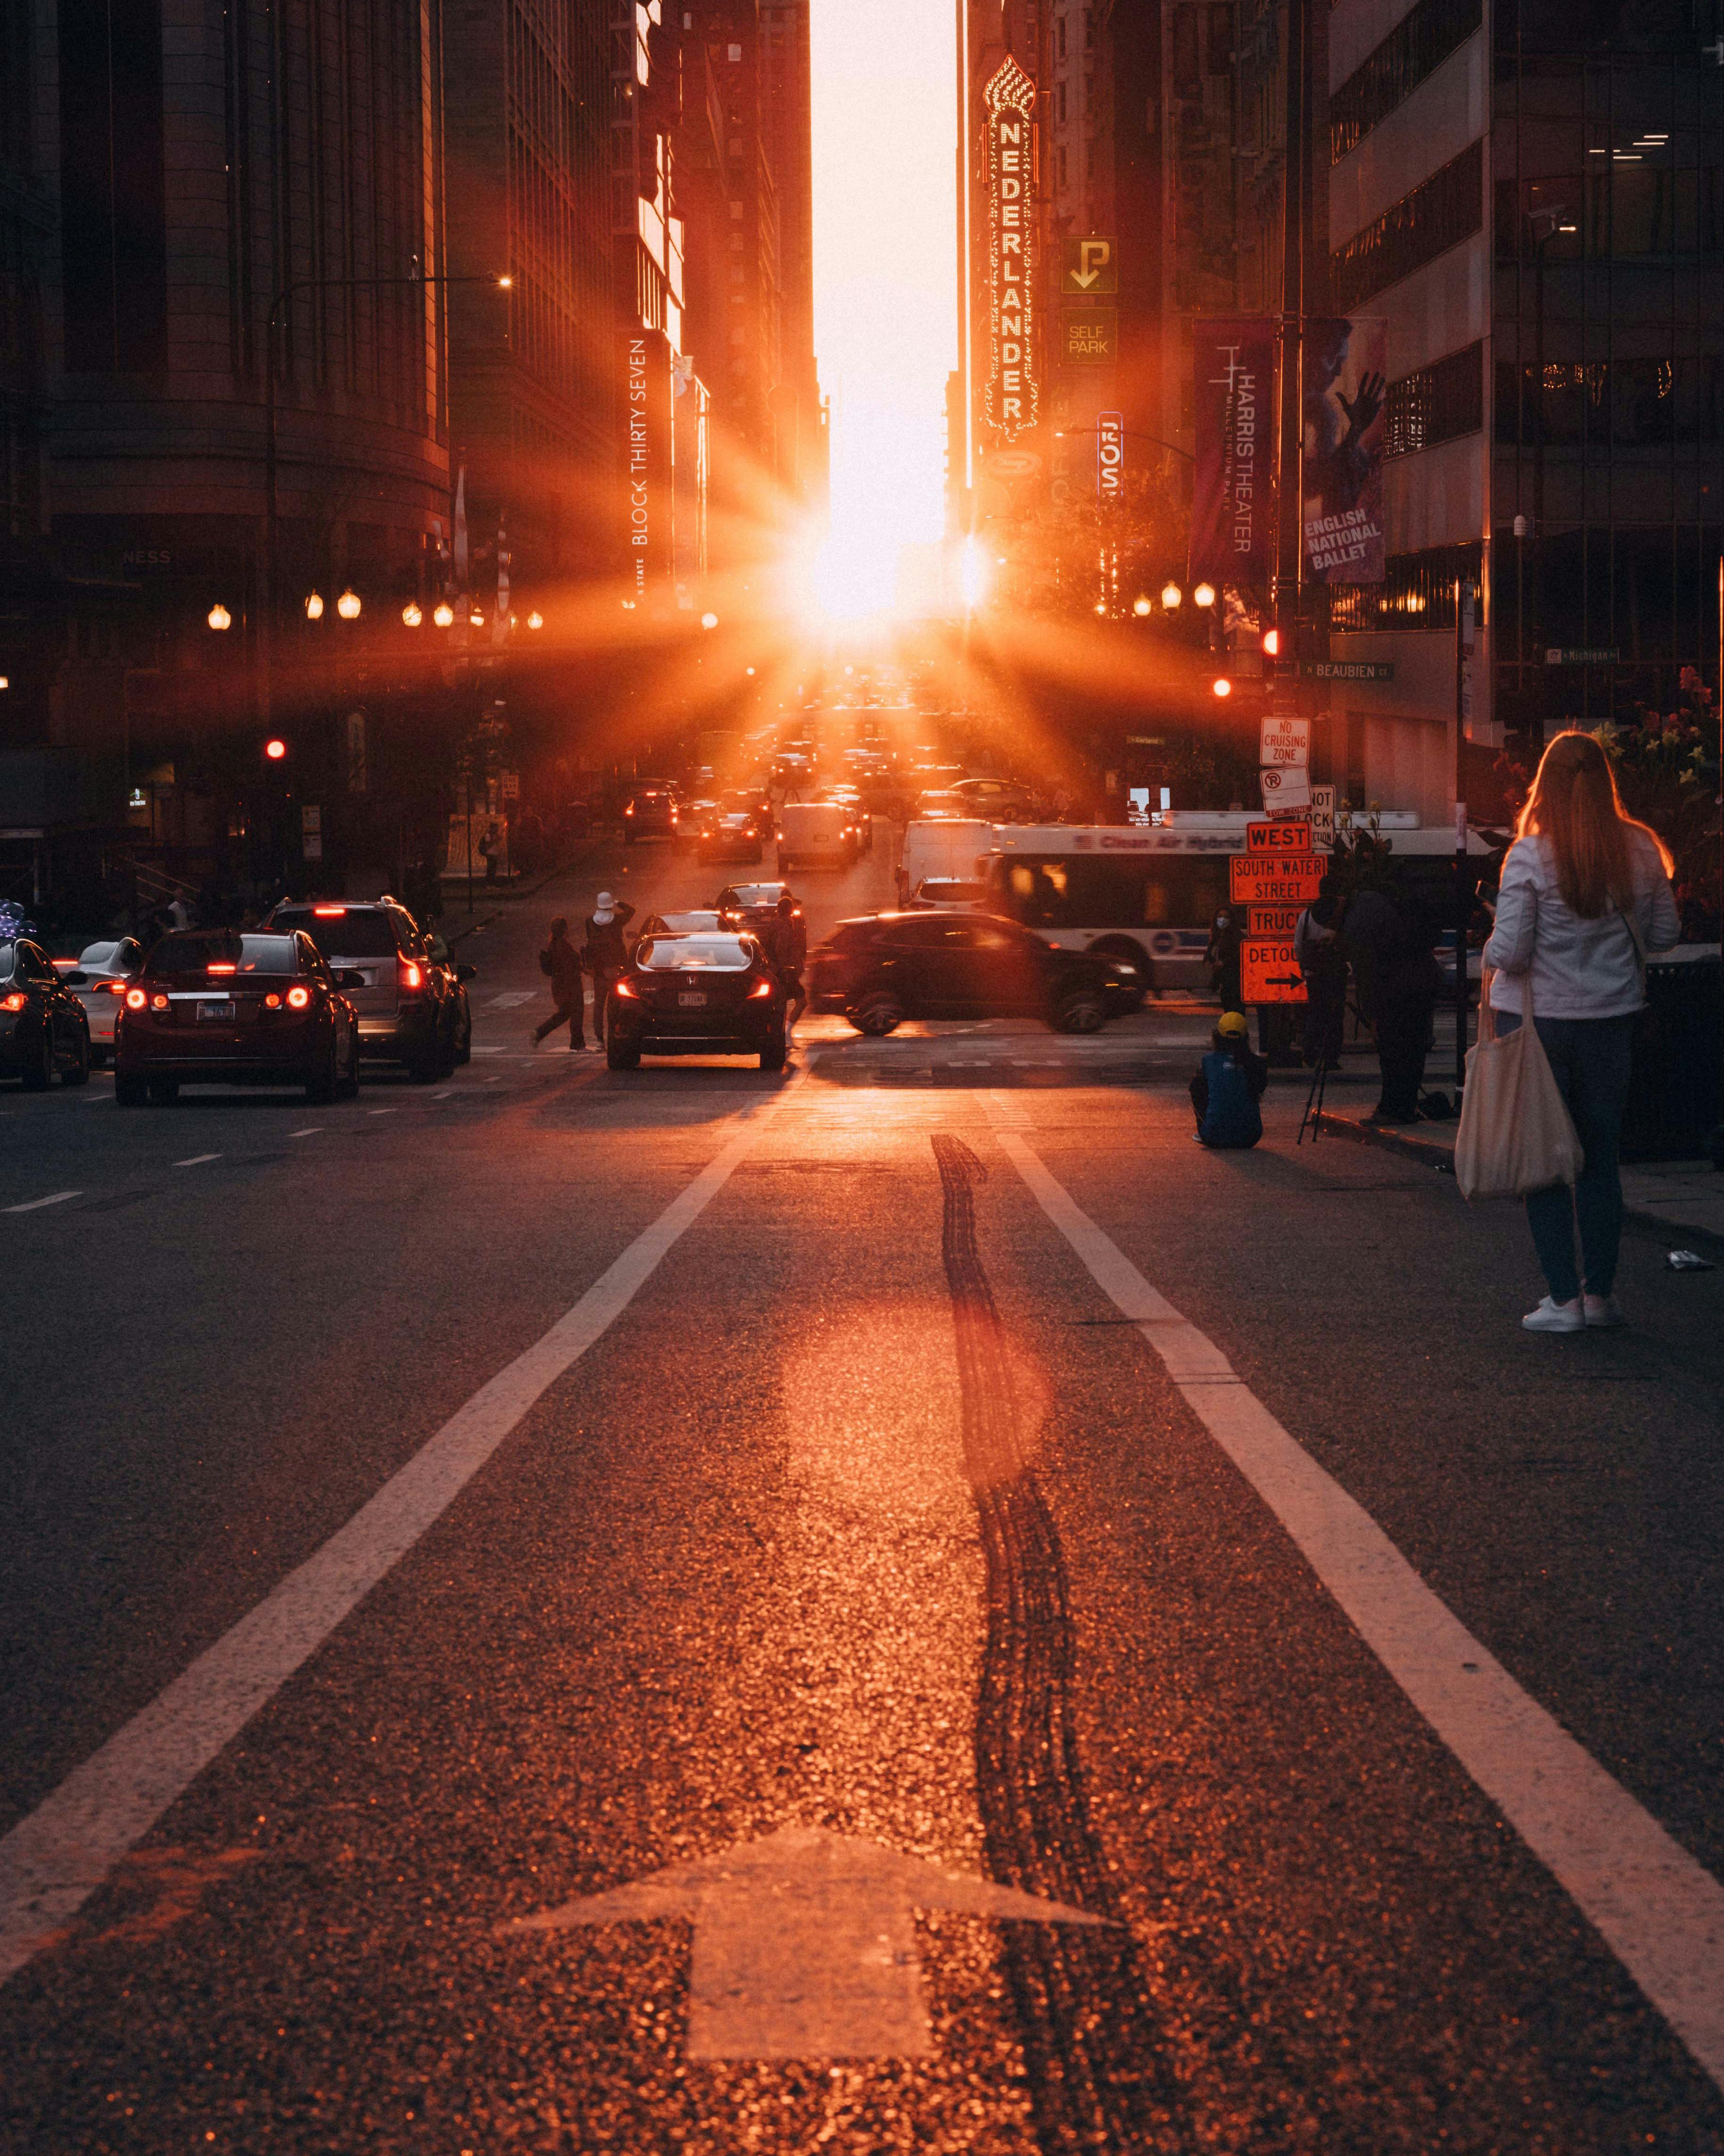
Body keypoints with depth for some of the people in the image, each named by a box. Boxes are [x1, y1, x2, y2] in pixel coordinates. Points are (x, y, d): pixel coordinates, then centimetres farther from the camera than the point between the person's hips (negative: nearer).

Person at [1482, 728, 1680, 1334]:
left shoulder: (1530, 855, -14)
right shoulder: (1639, 849, -4)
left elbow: (1509, 952, -16)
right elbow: (1665, 935, 5)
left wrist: (1490, 957, 5)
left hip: (1538, 1019, -3)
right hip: (1613, 1017, 3)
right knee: (1601, 1157, 13)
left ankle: (1564, 1299, 3)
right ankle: (1601, 1292, 17)